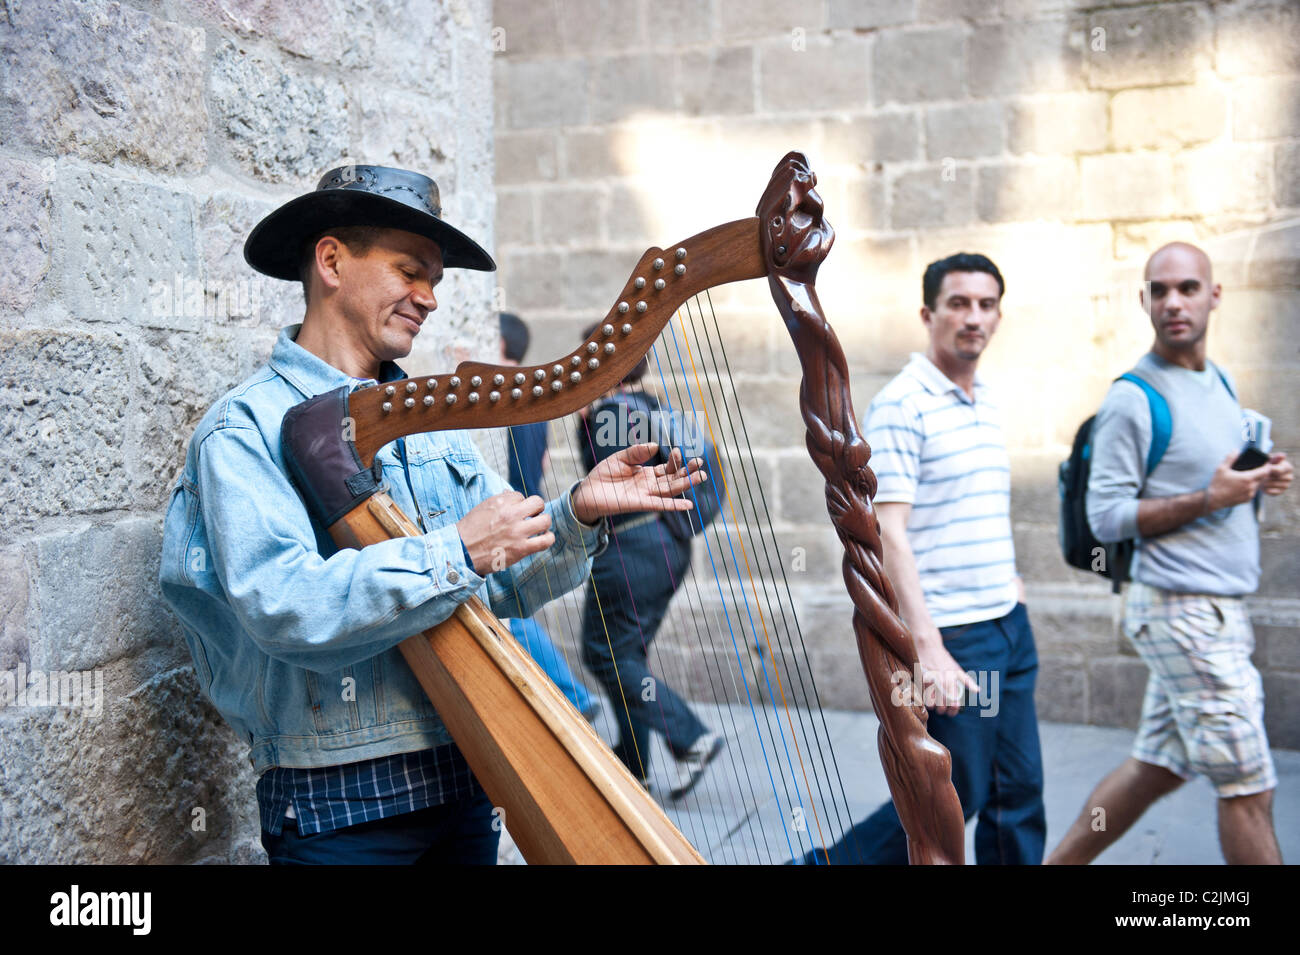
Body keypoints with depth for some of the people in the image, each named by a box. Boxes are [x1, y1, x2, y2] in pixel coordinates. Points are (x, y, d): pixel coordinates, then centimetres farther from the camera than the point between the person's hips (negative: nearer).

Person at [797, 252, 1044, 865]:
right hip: (952, 636, -8)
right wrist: (928, 651, -25)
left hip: (1009, 626, 8)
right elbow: (887, 533, -21)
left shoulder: (986, 400, 12)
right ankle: (824, 865, 18)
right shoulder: (900, 406, -14)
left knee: (1019, 793, 12)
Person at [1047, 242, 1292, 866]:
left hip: (1219, 610, 8)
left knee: (1156, 769, 14)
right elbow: (1106, 516, -15)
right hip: (1183, 610, -8)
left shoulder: (1219, 381, 13)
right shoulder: (1132, 399, -13)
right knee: (1247, 788, -2)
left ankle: (1058, 863, 26)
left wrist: (1260, 480, 2)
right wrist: (1209, 498, -20)